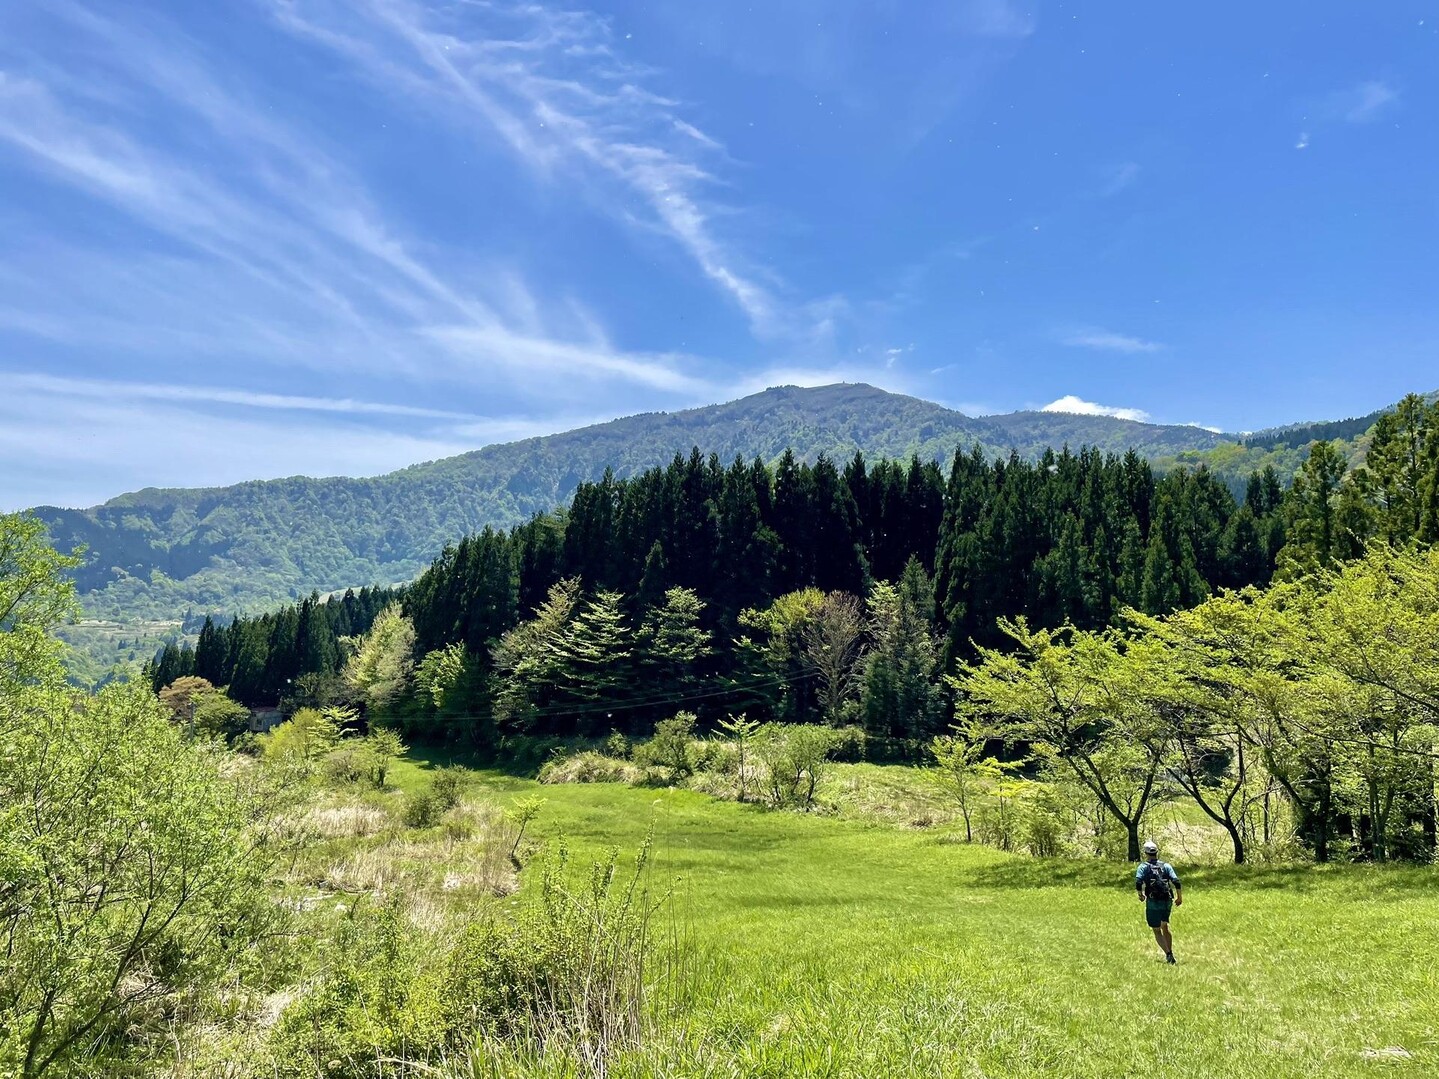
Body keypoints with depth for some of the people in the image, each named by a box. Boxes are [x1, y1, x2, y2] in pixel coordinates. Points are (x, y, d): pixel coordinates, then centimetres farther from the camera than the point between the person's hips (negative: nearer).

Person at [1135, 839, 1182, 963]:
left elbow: (1138, 882, -13)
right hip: (1167, 901, 4)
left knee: (1157, 931, 5)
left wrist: (1140, 894, 5)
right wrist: (1180, 897, 8)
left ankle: (1168, 954, -9)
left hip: (1153, 902, -4)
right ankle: (1170, 953, 25)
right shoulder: (1166, 865, 7)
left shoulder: (1143, 866, 1)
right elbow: (1176, 882, -4)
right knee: (1165, 927, 24)